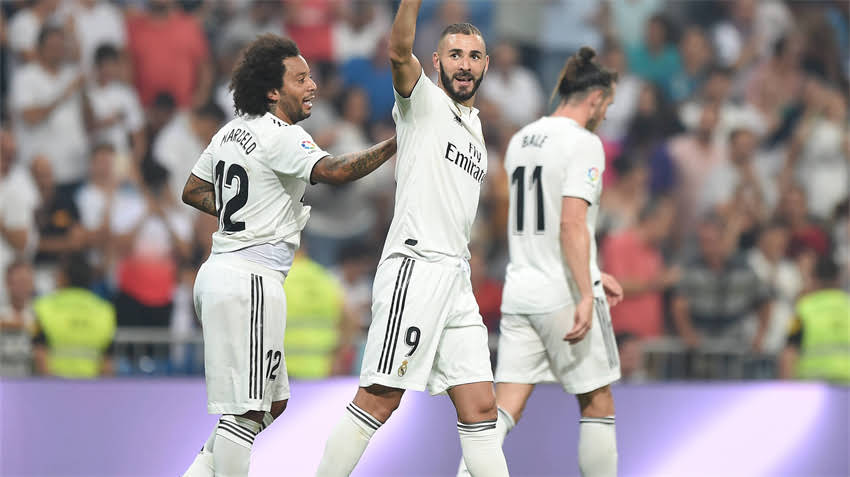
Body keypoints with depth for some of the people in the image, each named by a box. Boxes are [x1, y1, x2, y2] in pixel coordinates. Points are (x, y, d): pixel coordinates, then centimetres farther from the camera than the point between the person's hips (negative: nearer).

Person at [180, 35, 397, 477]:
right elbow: (334, 171, -29)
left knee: (272, 402, 17)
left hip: (219, 272, 10)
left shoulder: (231, 132, 15)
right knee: (246, 410, -8)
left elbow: (193, 191, 25)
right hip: (249, 279, -10)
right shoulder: (280, 137, -13)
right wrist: (395, 144, -26)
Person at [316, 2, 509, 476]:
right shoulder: (424, 101, 1)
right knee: (380, 399, -11)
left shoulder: (474, 127, 23)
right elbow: (399, 52, -21)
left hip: (455, 276, 8)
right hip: (414, 266, -8)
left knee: (480, 406, 4)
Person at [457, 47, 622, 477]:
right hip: (564, 295, -7)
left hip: (520, 291, 7)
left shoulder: (521, 140, 14)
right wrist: (586, 295, -23)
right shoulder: (583, 143, -10)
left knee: (504, 407, 0)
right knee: (597, 404, 8)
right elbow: (572, 225, -21)